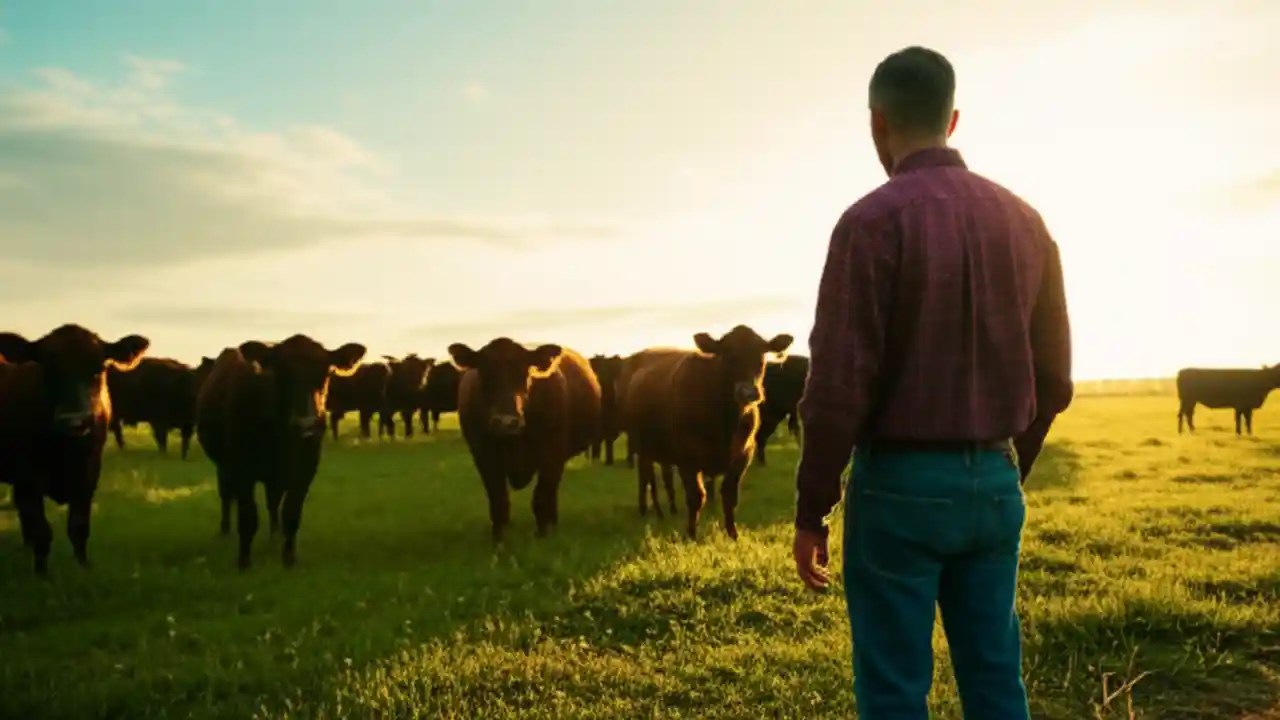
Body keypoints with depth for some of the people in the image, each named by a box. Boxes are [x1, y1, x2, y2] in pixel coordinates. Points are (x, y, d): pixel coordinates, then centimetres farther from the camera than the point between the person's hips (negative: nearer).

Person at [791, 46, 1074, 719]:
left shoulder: (873, 221, -12)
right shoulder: (1024, 222, 7)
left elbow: (838, 383, -15)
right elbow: (1054, 378, 12)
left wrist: (810, 510, -6)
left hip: (900, 484, -6)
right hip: (995, 484, 6)